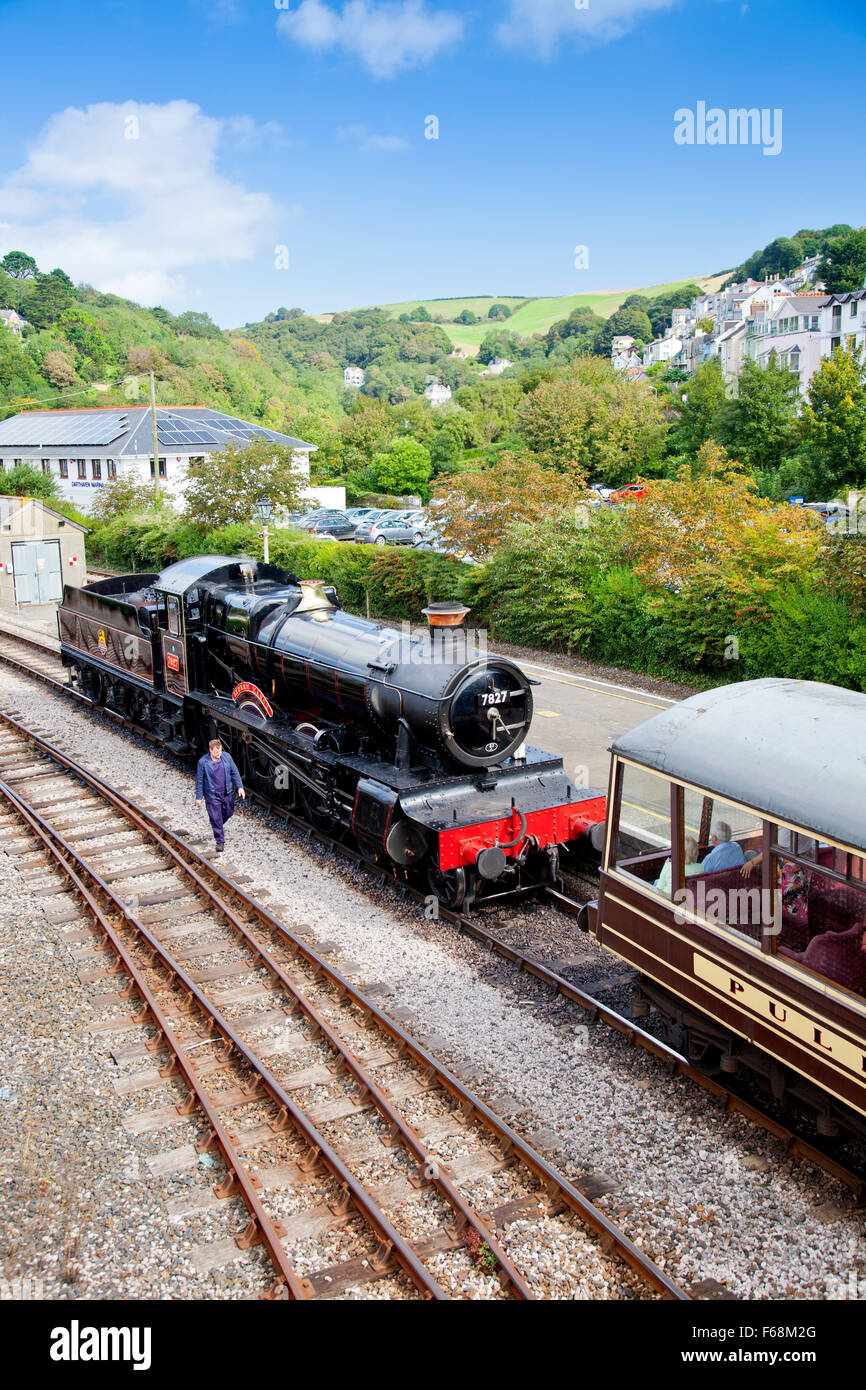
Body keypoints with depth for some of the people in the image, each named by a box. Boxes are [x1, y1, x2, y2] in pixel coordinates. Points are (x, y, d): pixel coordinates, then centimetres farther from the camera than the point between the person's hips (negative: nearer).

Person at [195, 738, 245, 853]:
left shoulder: (227, 757, -5)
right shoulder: (203, 762, -14)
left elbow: (235, 772, 4)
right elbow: (199, 781, -7)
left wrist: (240, 787, -1)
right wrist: (199, 797, -5)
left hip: (227, 793, 4)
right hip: (212, 796, -4)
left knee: (229, 813, 17)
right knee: (216, 819, 1)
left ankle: (218, 826, 48)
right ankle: (220, 842, 13)